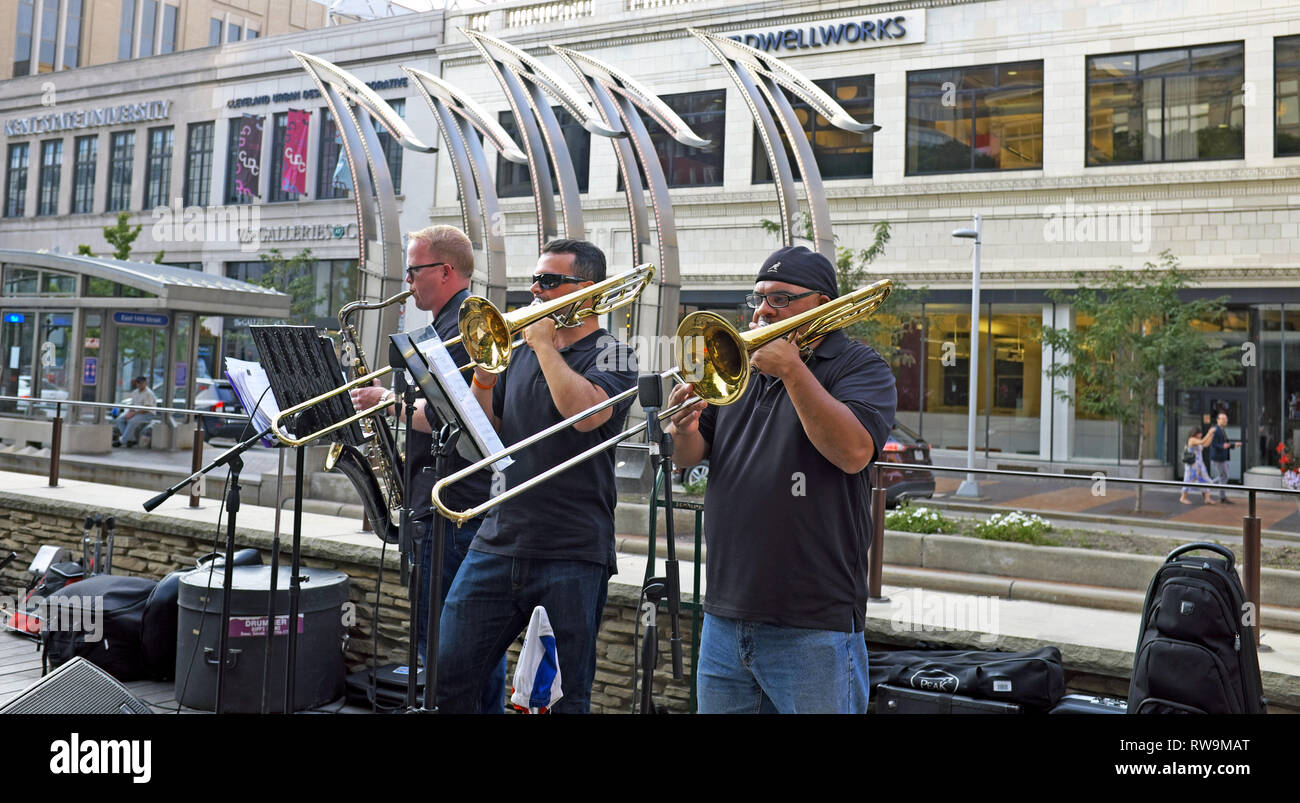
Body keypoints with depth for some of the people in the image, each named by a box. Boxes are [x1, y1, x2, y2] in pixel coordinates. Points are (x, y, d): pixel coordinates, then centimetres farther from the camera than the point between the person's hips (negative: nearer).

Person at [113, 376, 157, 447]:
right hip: (135, 412, 9)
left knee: (132, 421, -33)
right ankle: (132, 439, -16)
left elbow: (146, 409, -20)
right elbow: (132, 404, 16)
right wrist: (130, 412, -6)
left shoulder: (148, 393, -14)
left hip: (147, 414, -9)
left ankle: (122, 441, -21)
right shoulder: (135, 392, 11)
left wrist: (133, 413, -22)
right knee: (119, 420, -11)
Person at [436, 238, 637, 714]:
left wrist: (544, 344, -10)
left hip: (571, 555, -5)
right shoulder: (520, 351, 15)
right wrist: (484, 375, -1)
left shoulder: (612, 354, -1)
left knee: (565, 696, 4)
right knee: (445, 674, 5)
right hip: (498, 544, 5)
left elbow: (586, 413, -22)